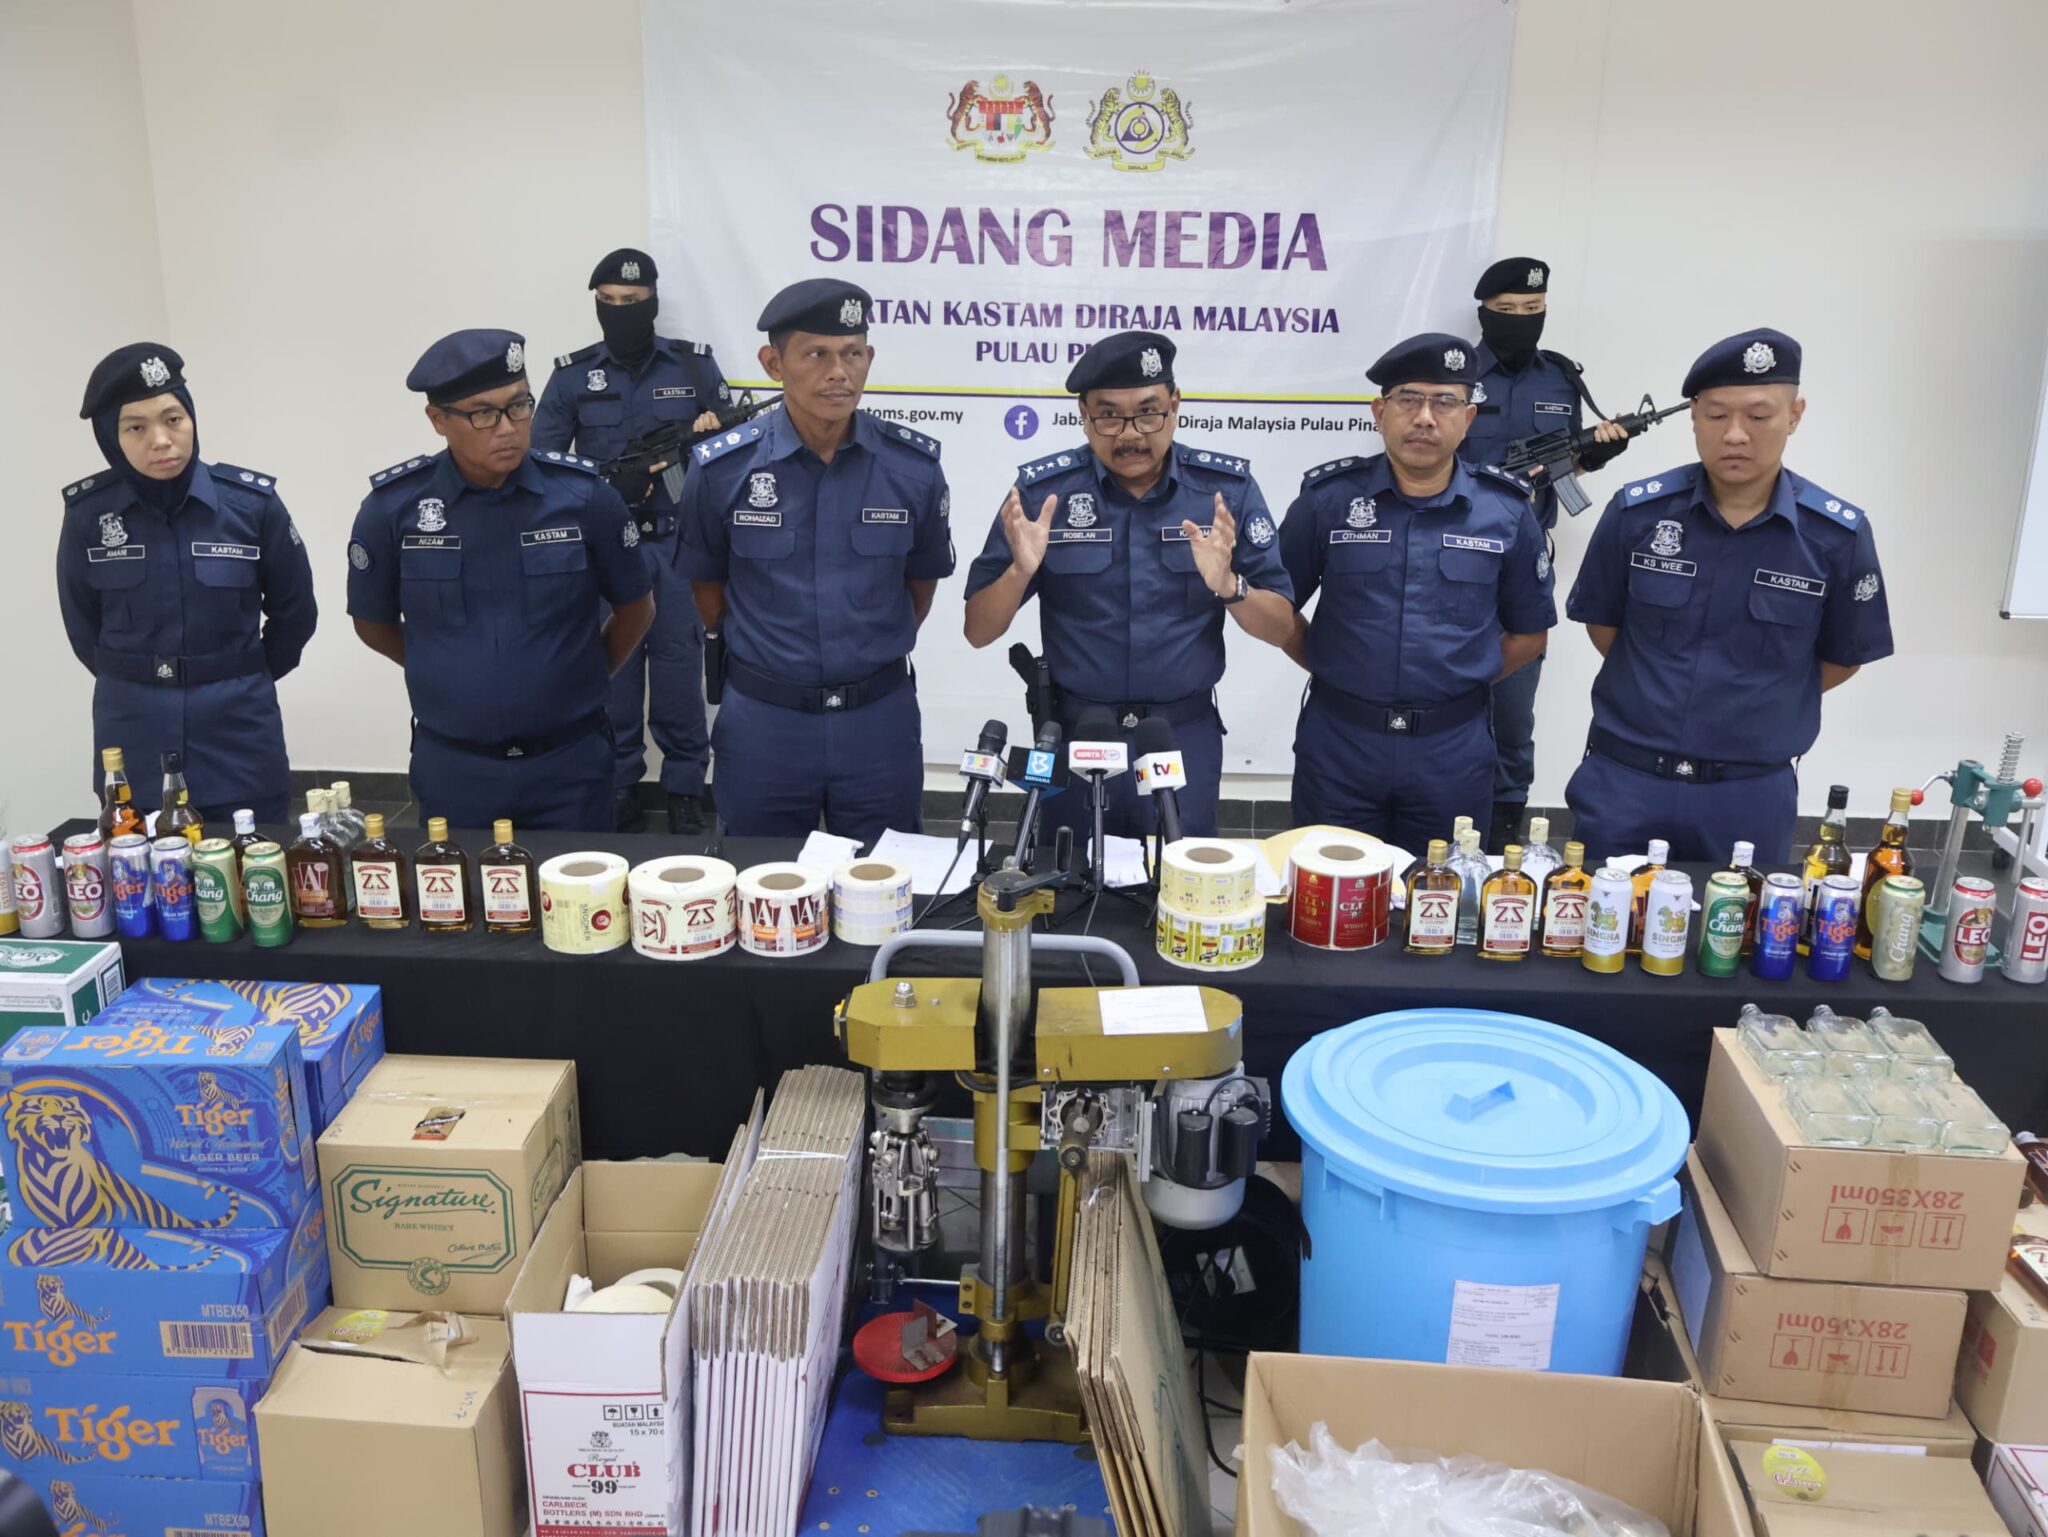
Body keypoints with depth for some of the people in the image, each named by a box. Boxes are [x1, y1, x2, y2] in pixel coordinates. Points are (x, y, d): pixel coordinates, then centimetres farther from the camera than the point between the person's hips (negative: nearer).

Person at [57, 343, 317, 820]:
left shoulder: (253, 502, -8)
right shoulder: (87, 511, -5)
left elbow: (294, 611, 5)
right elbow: (82, 623, 10)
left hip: (239, 737, -1)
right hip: (133, 742, 1)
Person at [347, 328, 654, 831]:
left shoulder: (584, 495, -9)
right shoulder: (393, 507, -7)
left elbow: (634, 608, 6)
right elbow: (374, 623, 9)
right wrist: (453, 677, 11)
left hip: (569, 762, -1)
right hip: (451, 767, 1)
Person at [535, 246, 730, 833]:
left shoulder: (695, 364, 4)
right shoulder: (571, 375, 3)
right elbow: (540, 464, 1)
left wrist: (713, 434, -15)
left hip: (677, 544, 0)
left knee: (679, 666, 2)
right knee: (612, 668, 6)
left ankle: (685, 787, 15)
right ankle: (619, 786, 18)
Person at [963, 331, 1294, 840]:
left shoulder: (1227, 488, -5)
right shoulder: (1041, 490, -8)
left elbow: (1280, 628, -3)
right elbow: (979, 632, -4)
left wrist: (1227, 586, -23)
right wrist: (1019, 570, -23)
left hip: (1185, 740, 0)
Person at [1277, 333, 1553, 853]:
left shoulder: (1507, 511, 0)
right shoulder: (1329, 497, -2)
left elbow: (1529, 632, 10)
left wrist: (1461, 682, 3)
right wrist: (1331, 669, 0)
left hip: (1452, 749, 1)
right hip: (1338, 739, 0)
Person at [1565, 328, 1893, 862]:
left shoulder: (1838, 533, -7)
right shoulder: (1637, 510, -6)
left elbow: (1842, 658, 6)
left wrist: (1757, 706, 4)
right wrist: (1656, 697, 6)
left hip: (1751, 794, 0)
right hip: (1624, 779, 0)